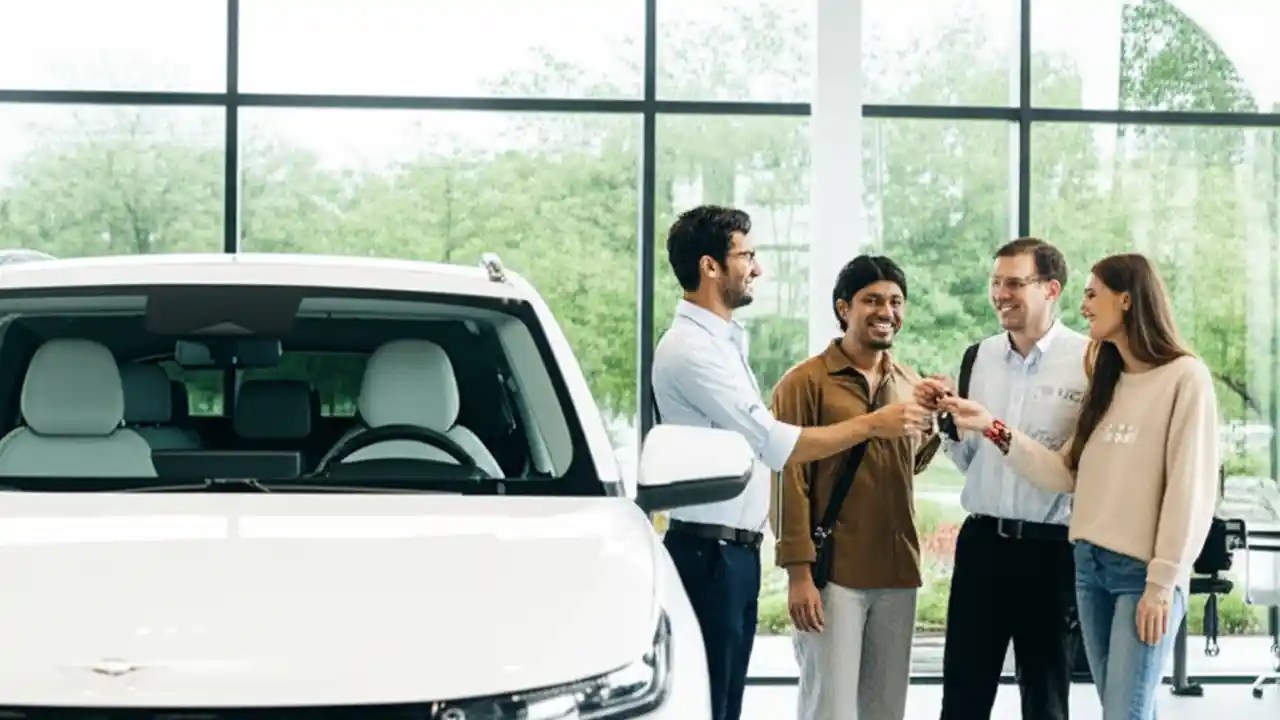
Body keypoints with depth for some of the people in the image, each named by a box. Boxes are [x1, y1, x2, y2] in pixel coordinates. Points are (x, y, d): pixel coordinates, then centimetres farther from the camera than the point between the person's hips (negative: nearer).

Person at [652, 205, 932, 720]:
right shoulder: (690, 348, -16)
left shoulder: (723, 341, 15)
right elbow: (776, 443, -19)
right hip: (709, 552, -10)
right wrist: (871, 424, -13)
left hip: (736, 549, 10)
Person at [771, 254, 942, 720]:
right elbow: (789, 480, -11)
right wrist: (798, 572, -16)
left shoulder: (912, 386, 11)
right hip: (833, 573, -6)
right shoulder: (806, 382, -7)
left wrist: (940, 421, 1)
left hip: (897, 573, 6)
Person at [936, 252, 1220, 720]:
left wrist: (1163, 582, -15)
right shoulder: (1107, 381, 16)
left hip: (1145, 573, -7)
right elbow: (1067, 474, 10)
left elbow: (1191, 490, -12)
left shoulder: (1185, 377, -9)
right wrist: (993, 429, 2)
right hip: (1090, 565, 7)